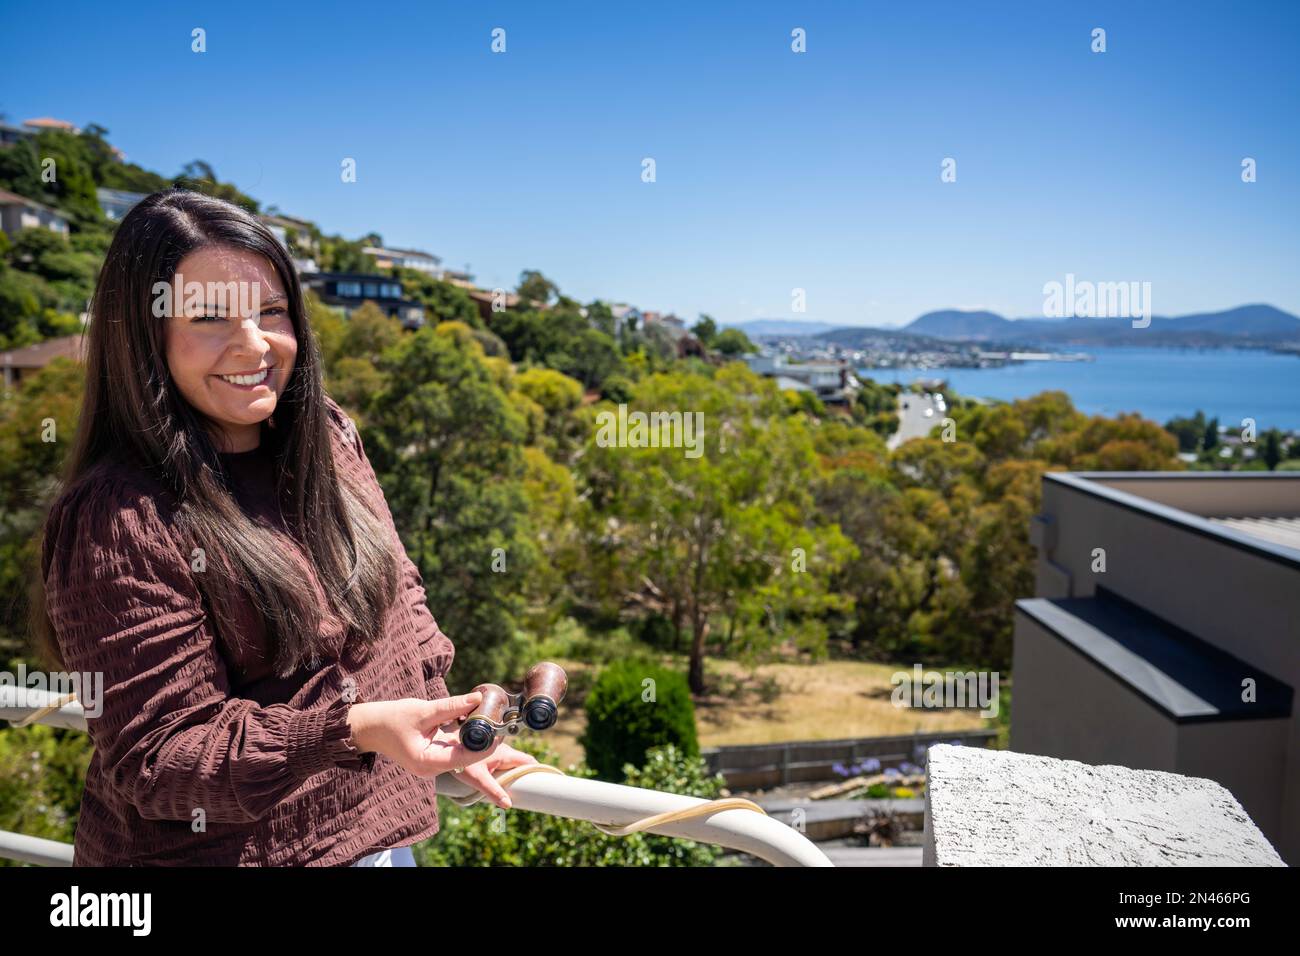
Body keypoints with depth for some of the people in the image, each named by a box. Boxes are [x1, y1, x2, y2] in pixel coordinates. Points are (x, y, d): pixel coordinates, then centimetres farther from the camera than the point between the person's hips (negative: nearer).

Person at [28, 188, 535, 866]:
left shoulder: (329, 438, -3)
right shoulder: (119, 525, -22)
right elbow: (158, 759, -20)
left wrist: (441, 718, 0)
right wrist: (354, 729, -32)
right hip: (220, 849, -5)